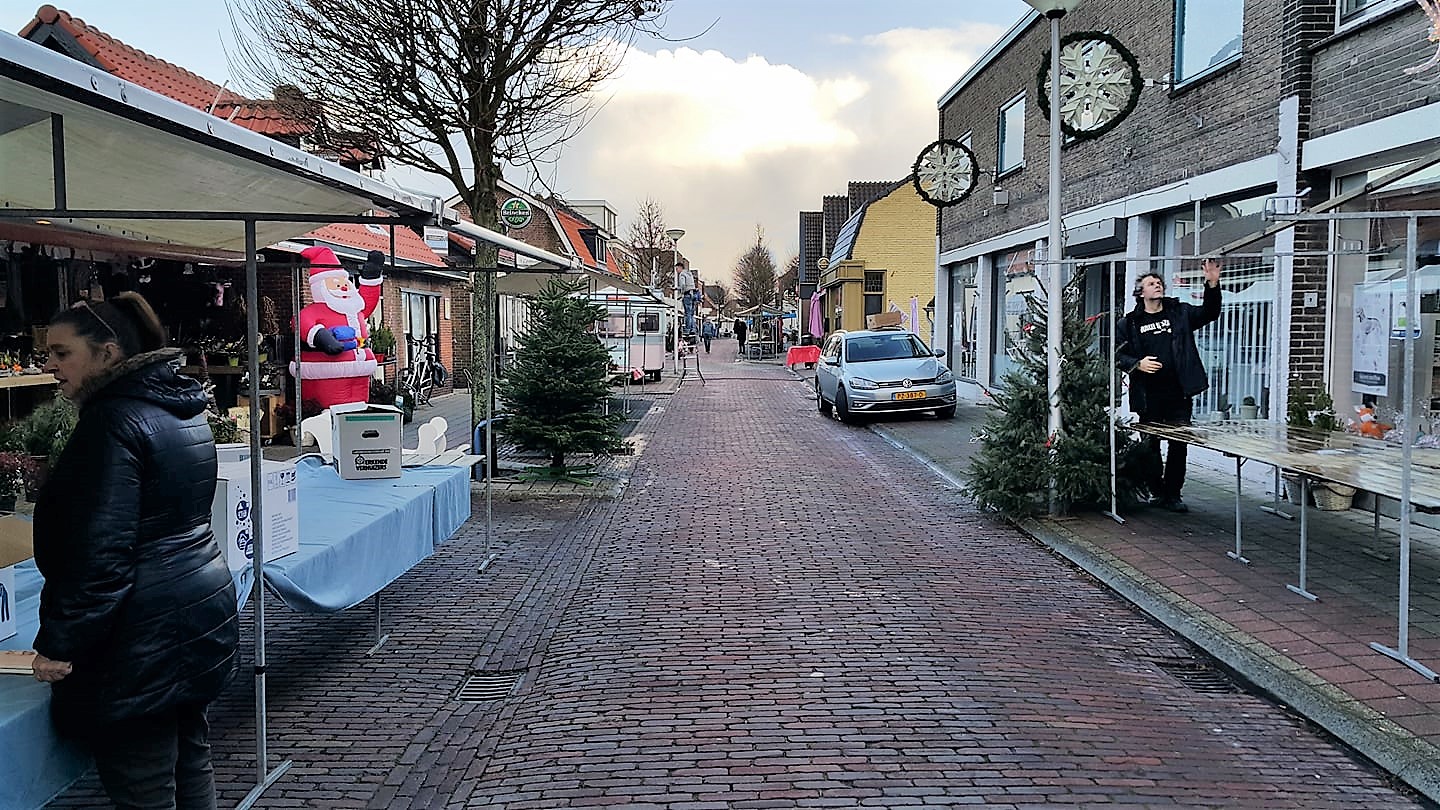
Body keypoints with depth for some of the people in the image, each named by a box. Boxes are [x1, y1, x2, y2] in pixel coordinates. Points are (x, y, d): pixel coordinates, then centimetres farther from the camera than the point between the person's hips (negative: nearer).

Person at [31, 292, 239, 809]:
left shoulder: (114, 421, -17)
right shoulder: (184, 411, 11)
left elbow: (99, 549, -20)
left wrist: (59, 642, -15)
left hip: (144, 636, -10)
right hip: (203, 603, 10)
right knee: (190, 760, 19)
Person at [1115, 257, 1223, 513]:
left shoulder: (1180, 312, 11)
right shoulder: (1129, 323, 6)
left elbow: (1209, 312, 0)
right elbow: (1118, 355, 6)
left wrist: (1212, 284, -14)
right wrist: (1137, 364, -12)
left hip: (1179, 394, 1)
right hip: (1148, 396, -1)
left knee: (1178, 445, 2)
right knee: (1151, 445, 5)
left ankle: (1172, 494, 10)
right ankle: (1156, 492, 19)